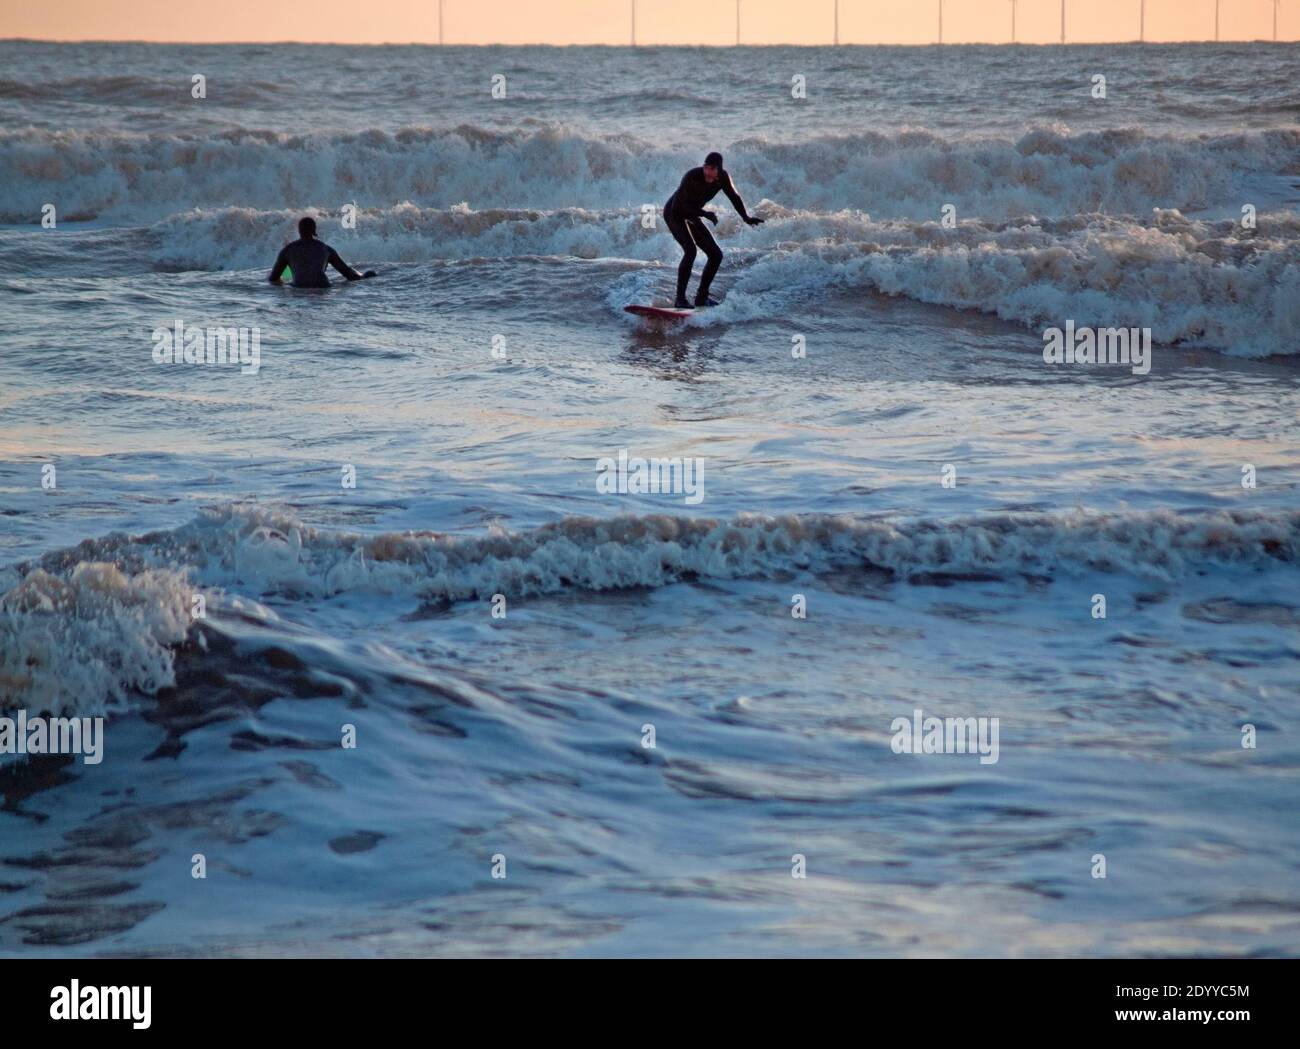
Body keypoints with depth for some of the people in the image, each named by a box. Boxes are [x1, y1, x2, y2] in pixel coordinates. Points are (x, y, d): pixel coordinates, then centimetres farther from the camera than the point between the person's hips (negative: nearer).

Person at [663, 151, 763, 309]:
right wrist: (706, 214, -39)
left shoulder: (723, 177, -12)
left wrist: (747, 218, -2)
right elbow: (678, 204, -33)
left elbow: (734, 197, 5)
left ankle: (701, 296, 12)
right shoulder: (692, 176, -31)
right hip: (674, 214, -7)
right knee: (690, 250, -28)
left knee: (716, 255, 2)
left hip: (691, 217, 7)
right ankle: (680, 299, -27)